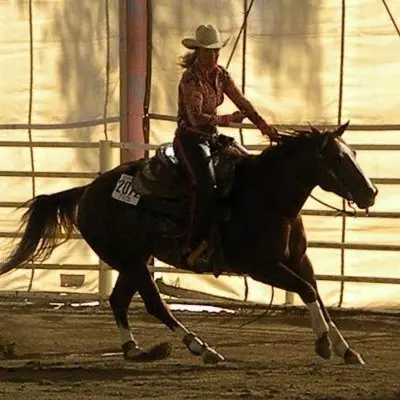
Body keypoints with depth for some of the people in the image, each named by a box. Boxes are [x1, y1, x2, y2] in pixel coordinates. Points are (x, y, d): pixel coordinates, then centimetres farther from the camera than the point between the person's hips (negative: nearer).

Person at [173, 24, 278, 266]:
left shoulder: (220, 74, 7)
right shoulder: (191, 78, -17)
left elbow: (242, 102, 8)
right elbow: (197, 118, -22)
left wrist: (264, 126, -2)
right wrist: (228, 119, -14)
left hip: (211, 137, 9)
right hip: (190, 139, -9)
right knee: (207, 184, -27)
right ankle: (196, 246, -27)